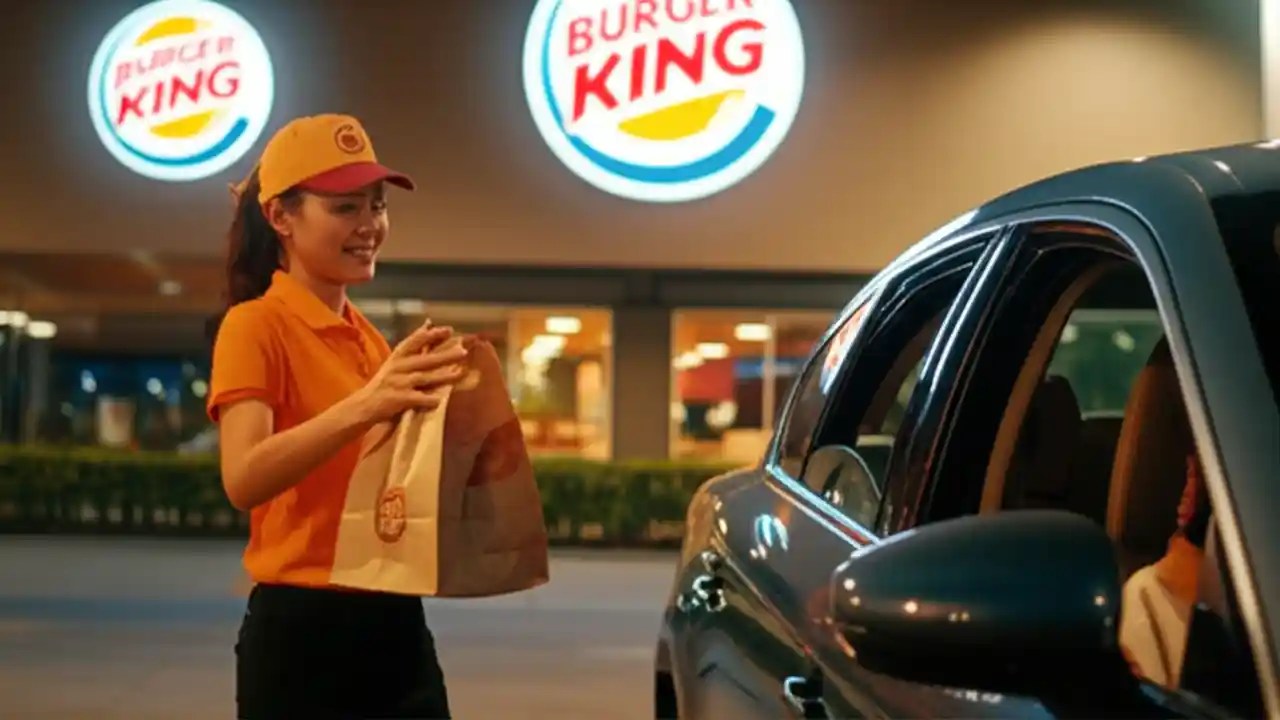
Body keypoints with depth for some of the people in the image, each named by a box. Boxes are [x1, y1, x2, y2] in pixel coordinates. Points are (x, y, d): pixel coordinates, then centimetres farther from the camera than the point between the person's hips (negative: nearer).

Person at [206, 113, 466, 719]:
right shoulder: (255, 324, -9)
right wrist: (363, 405, -36)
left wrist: (439, 406, 1)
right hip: (303, 628, -7)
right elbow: (244, 478, -24)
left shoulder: (370, 337, 12)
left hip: (396, 623, 7)